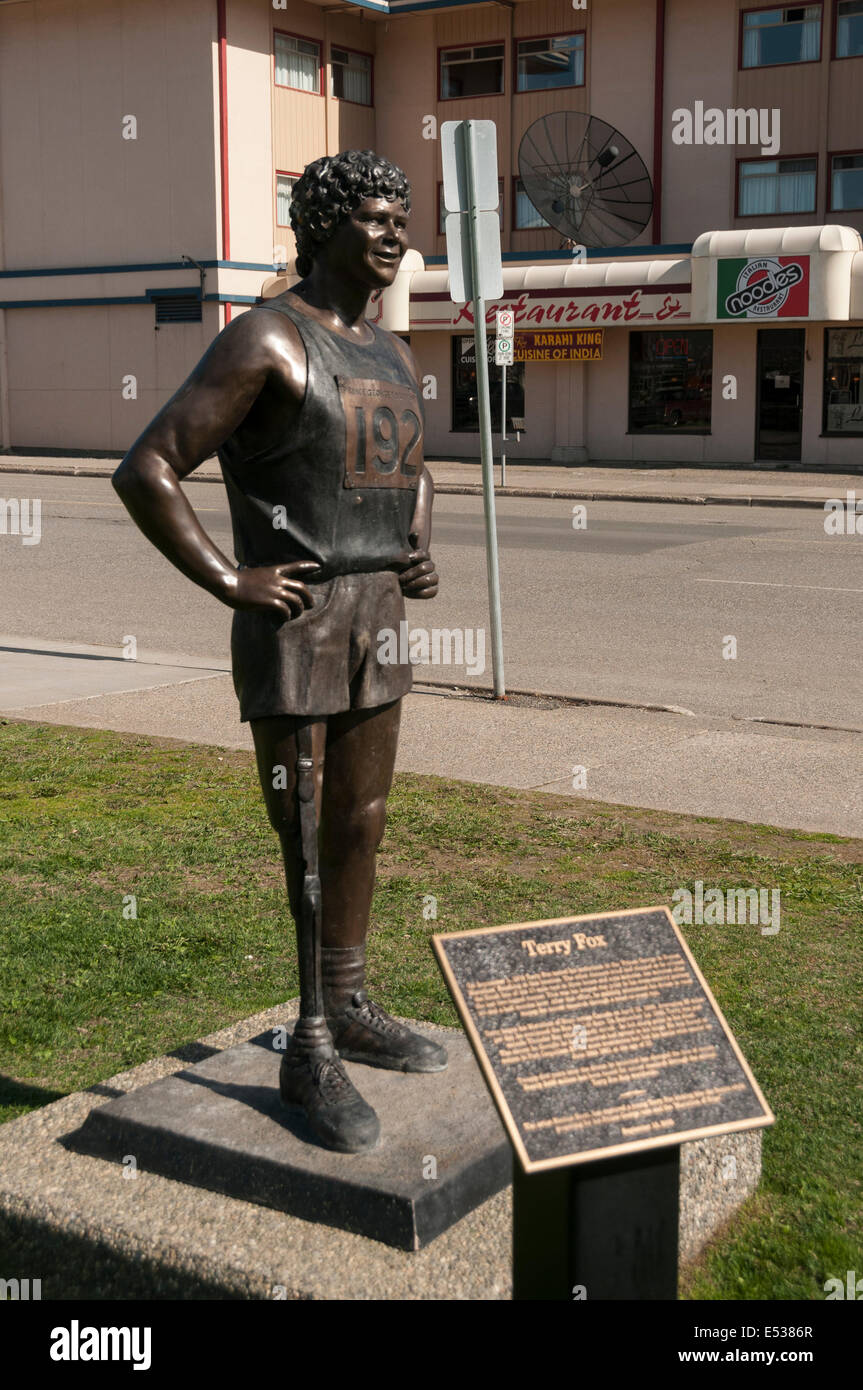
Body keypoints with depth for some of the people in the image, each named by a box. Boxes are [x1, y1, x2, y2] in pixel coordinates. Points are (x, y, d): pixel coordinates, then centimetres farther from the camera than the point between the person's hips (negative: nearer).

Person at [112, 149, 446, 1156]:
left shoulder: (390, 354, 14)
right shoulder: (265, 341, -11)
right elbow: (145, 471, -16)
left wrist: (418, 550, 13)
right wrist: (229, 583, -16)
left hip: (377, 622, 8)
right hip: (292, 622, -8)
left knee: (362, 825, 15)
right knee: (304, 846, -2)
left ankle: (349, 1011, 31)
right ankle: (309, 1055, 10)